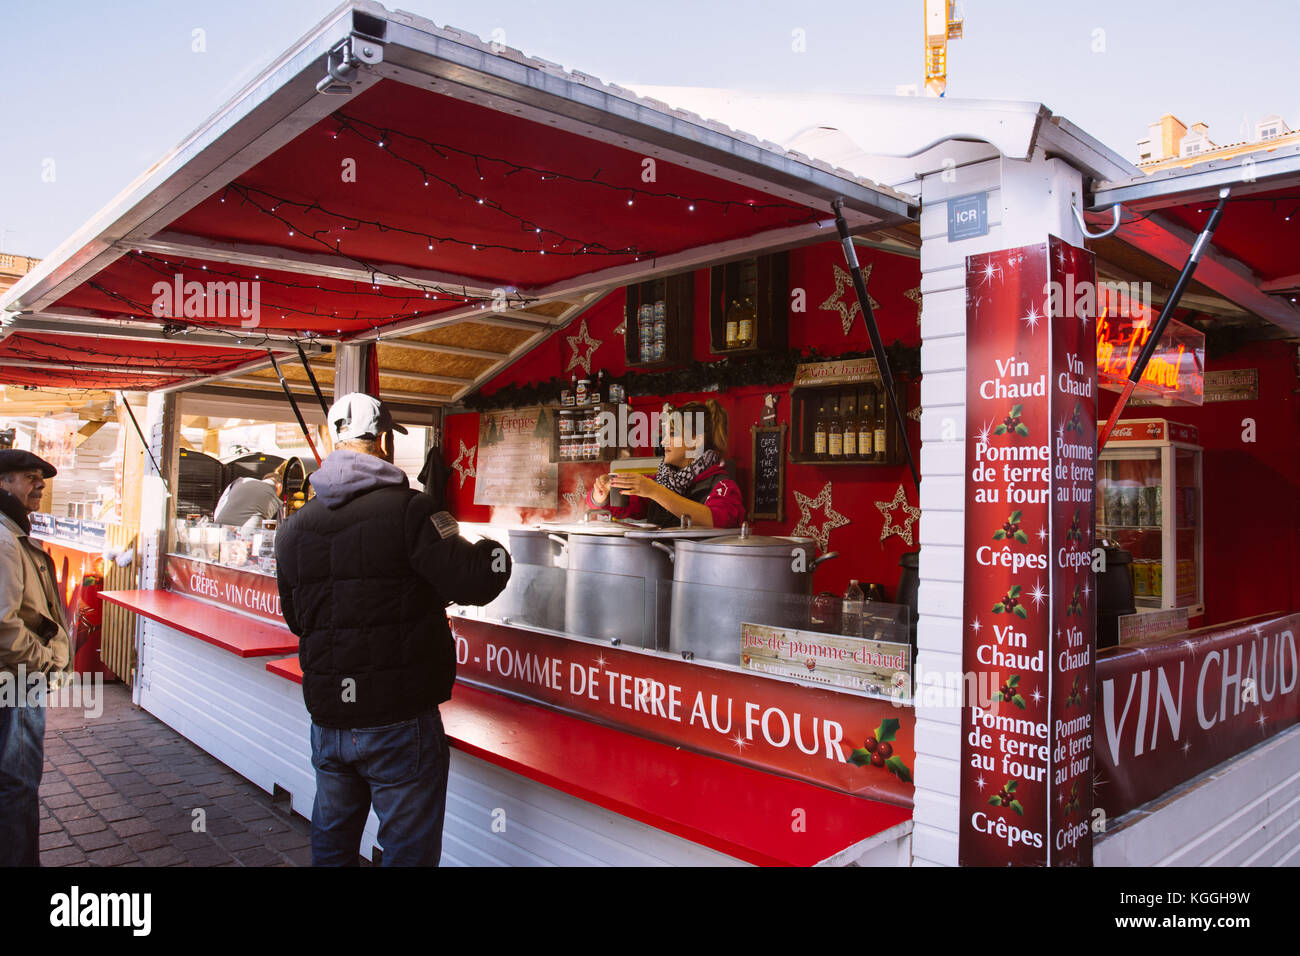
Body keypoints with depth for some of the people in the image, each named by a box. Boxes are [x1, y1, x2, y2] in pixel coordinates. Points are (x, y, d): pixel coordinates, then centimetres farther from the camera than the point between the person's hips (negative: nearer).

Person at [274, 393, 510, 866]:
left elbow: (295, 618, 15)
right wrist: (497, 553, 0)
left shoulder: (293, 527, 6)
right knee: (408, 848, 8)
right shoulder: (408, 511, -16)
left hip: (327, 720, 6)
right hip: (399, 720, -6)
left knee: (331, 843, 23)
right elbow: (473, 582, -21)